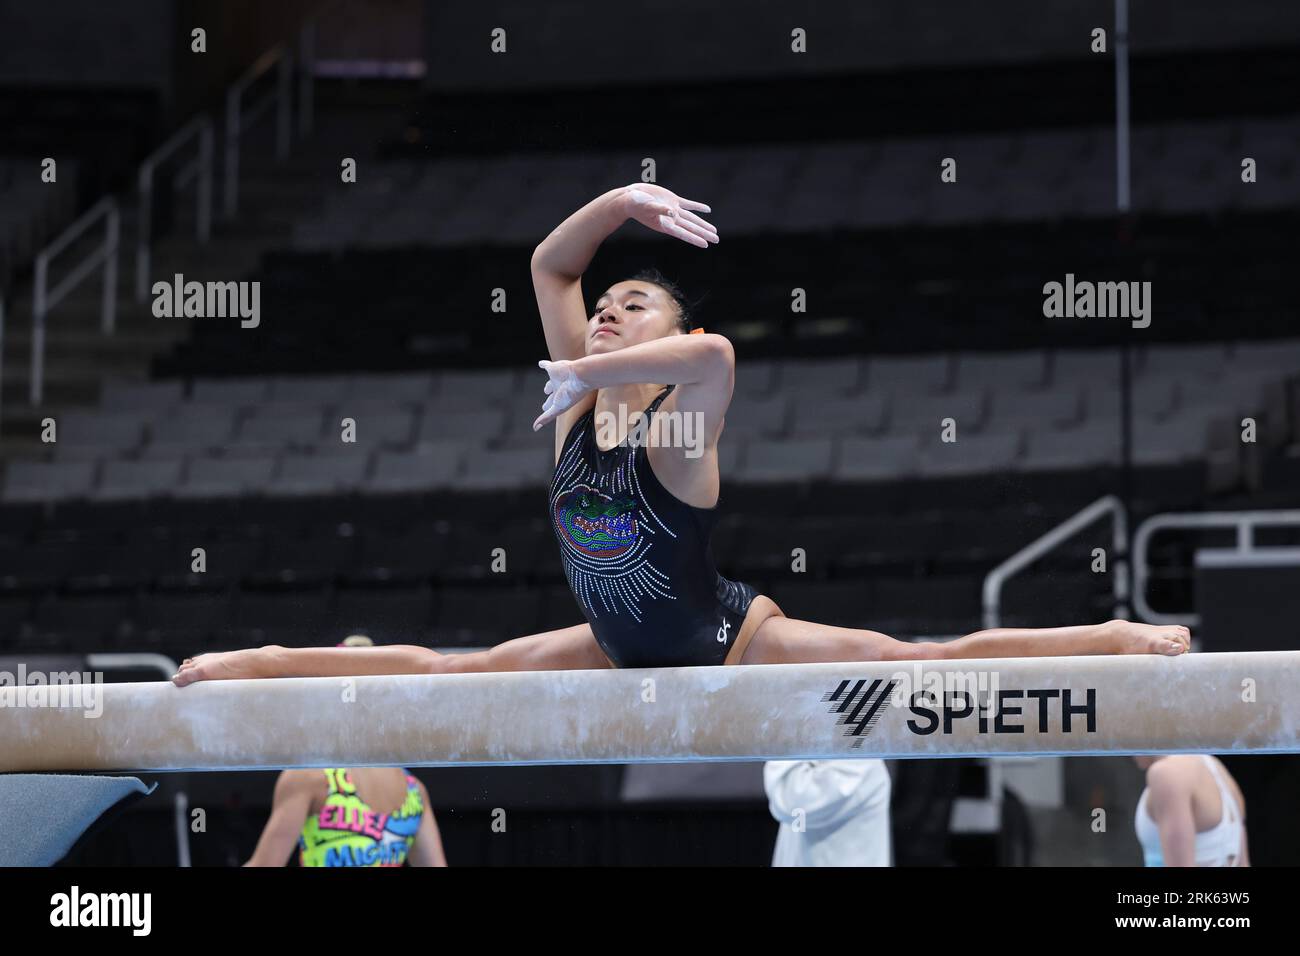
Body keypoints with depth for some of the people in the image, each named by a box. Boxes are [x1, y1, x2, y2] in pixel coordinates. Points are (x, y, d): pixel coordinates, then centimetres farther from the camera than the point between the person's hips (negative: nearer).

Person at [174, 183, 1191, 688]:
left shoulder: (678, 423, -23)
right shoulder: (580, 409, -4)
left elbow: (718, 353, -49)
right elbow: (549, 267, 2)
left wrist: (584, 374, -38)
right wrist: (623, 203, -11)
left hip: (730, 639, -7)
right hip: (627, 648, 7)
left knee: (918, 660, -17)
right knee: (441, 672, 17)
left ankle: (1116, 638, -14)